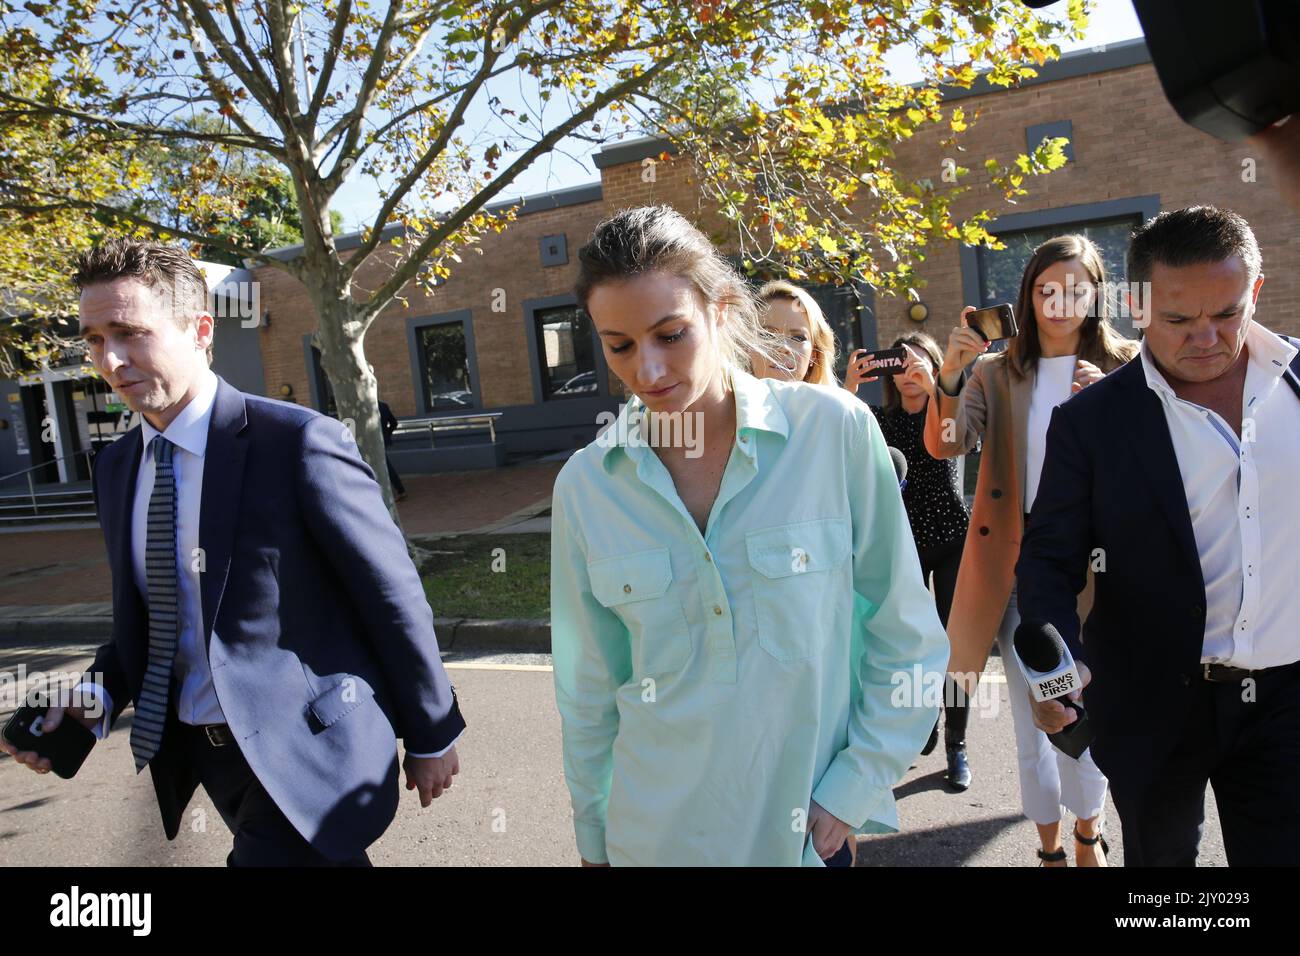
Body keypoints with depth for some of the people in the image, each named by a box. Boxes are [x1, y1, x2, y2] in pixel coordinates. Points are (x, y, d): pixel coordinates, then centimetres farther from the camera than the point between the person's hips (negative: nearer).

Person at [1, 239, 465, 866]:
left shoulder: (300, 443, -18)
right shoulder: (115, 468, 5)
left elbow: (393, 596, -14)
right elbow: (143, 616, 14)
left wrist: (432, 736, -7)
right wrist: (89, 701, -5)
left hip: (305, 751, -6)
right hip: (203, 753, 6)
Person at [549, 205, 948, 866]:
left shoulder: (835, 430, -14)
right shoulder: (585, 487, -9)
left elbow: (908, 639, -5)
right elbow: (588, 688, 1)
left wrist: (851, 792, -7)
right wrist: (593, 840, 7)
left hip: (812, 828, -1)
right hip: (658, 833, 2)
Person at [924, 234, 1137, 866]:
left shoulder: (1124, 369, 2)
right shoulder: (997, 373, 3)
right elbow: (944, 444, -12)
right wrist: (949, 374, -29)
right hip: (1016, 565, 1)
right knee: (1029, 712, 11)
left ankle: (1089, 832, 36)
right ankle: (1049, 844, 28)